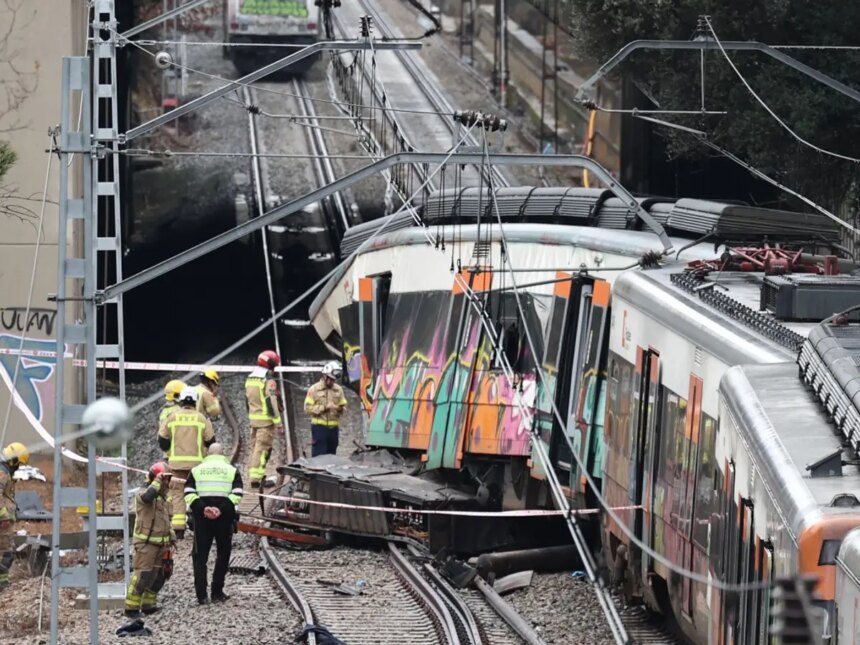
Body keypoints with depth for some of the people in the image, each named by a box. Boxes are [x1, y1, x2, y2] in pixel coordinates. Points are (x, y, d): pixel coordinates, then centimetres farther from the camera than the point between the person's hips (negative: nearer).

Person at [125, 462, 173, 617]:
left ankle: (148, 604, 21)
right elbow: (148, 496, -37)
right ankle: (131, 607, -9)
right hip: (145, 542, -9)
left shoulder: (164, 497, 16)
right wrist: (158, 480, -26)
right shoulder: (143, 492, -11)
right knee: (142, 575, -12)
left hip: (161, 543, 9)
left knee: (157, 575, 12)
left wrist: (170, 537, 26)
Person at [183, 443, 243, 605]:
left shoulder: (197, 470, 9)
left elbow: (189, 494, -5)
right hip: (224, 518, -1)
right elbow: (237, 494, -9)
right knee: (223, 554, 11)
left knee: (200, 556, 5)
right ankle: (217, 593, 8)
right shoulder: (232, 470, 6)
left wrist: (202, 509, -13)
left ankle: (201, 595, -3)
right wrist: (222, 509, -16)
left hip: (201, 518, 1)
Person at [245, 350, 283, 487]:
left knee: (255, 446, 16)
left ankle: (254, 473, 22)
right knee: (262, 448, -8)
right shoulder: (268, 380, -15)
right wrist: (277, 421, -14)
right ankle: (256, 477, -12)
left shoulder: (250, 378, 11)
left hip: (253, 418, 8)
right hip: (266, 419, -8)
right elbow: (271, 402, -18)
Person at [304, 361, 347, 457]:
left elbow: (343, 406, 17)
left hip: (333, 427, 5)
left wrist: (340, 409, -8)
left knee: (331, 454, 9)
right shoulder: (314, 389, -1)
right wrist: (325, 407, -17)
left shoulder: (338, 389, 12)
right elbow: (308, 408, -7)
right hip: (319, 426, -5)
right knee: (319, 456, -8)